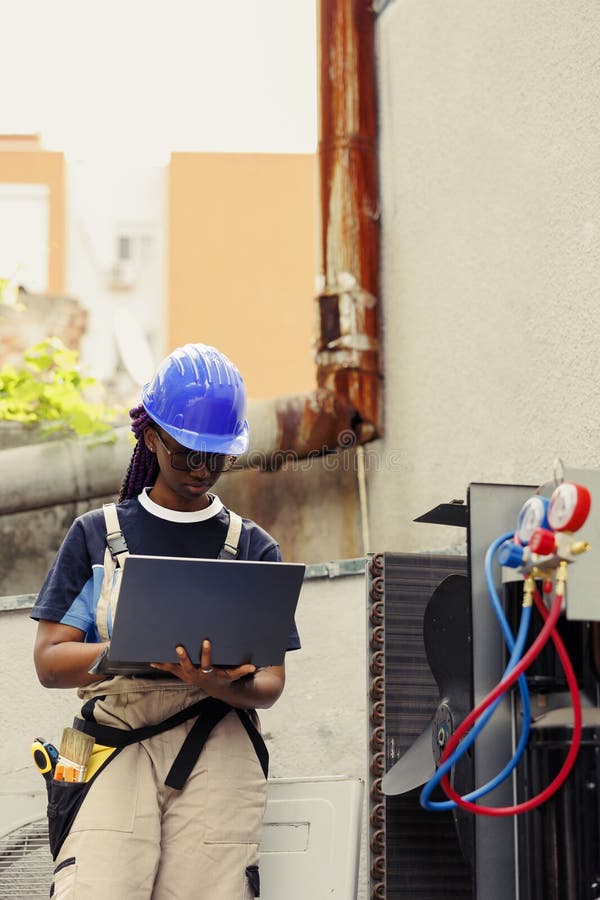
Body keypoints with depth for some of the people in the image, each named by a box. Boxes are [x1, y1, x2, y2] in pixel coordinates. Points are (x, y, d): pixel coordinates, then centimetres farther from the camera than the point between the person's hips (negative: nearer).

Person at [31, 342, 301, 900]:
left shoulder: (253, 548, 16)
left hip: (217, 747, 1)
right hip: (116, 745, -1)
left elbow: (270, 683, 8)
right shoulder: (96, 535, 14)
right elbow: (50, 661, 4)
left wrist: (222, 683, -16)